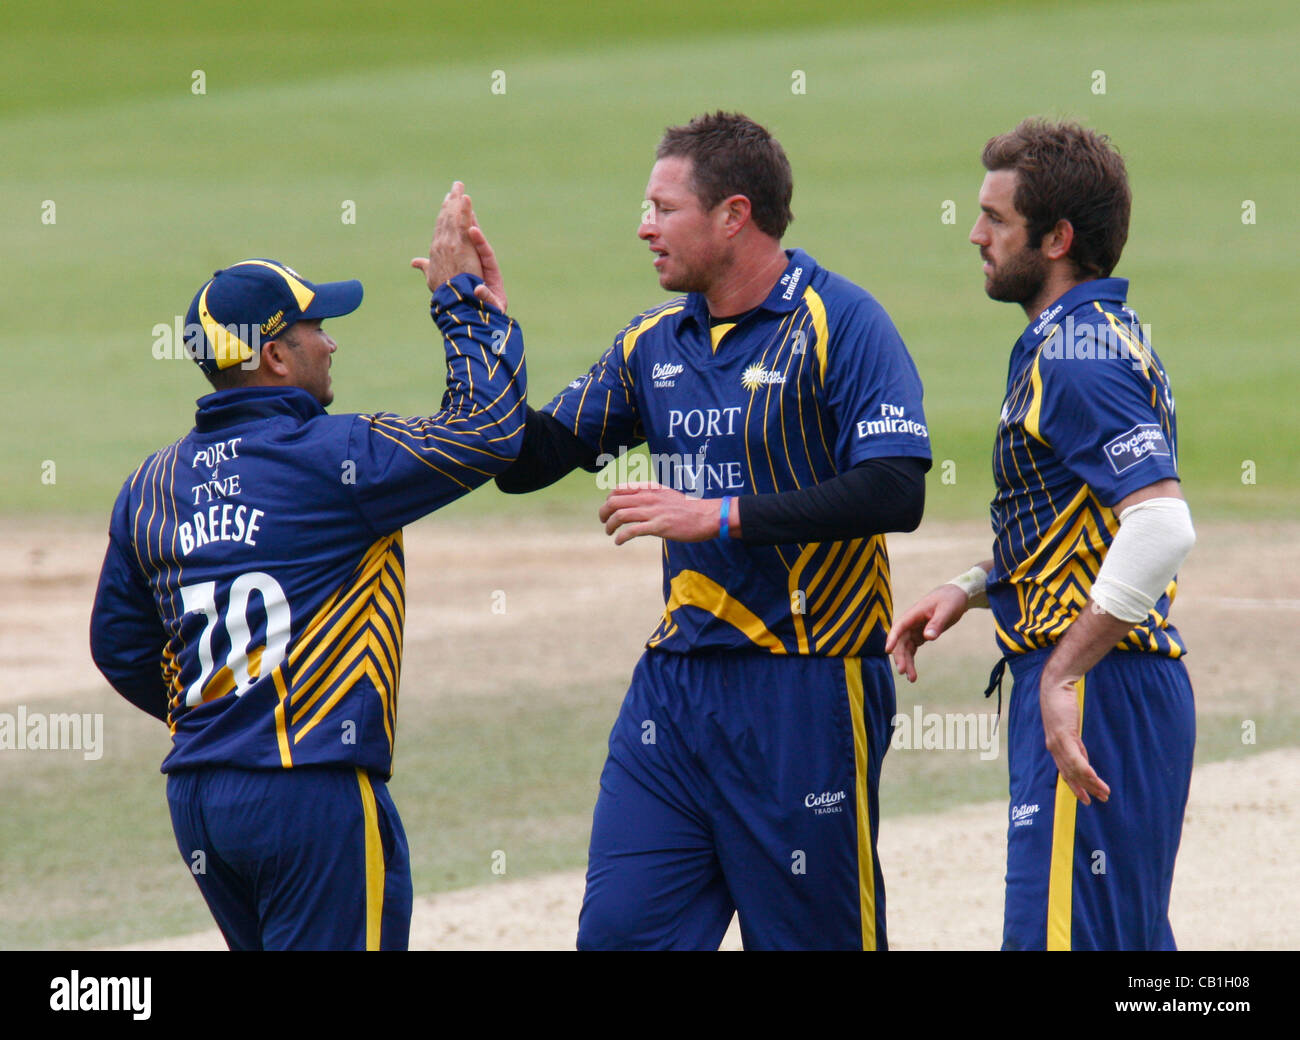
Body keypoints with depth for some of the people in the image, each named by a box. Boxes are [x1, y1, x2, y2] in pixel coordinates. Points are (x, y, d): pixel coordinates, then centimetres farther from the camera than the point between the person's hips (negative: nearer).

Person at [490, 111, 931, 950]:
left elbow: (896, 493, -19)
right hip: (676, 682, 6)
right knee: (617, 932, 1)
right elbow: (529, 460, 15)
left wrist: (719, 517, -20)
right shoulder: (654, 341, 12)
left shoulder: (841, 323, -8)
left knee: (809, 936, 0)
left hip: (805, 692, -6)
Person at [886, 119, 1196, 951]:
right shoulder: (1104, 332, 17)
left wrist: (1064, 675, -26)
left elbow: (1163, 525, -28)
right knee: (1126, 938, 15)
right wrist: (970, 591, 17)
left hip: (1092, 696, -11)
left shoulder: (1075, 358, -16)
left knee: (1057, 933, -13)